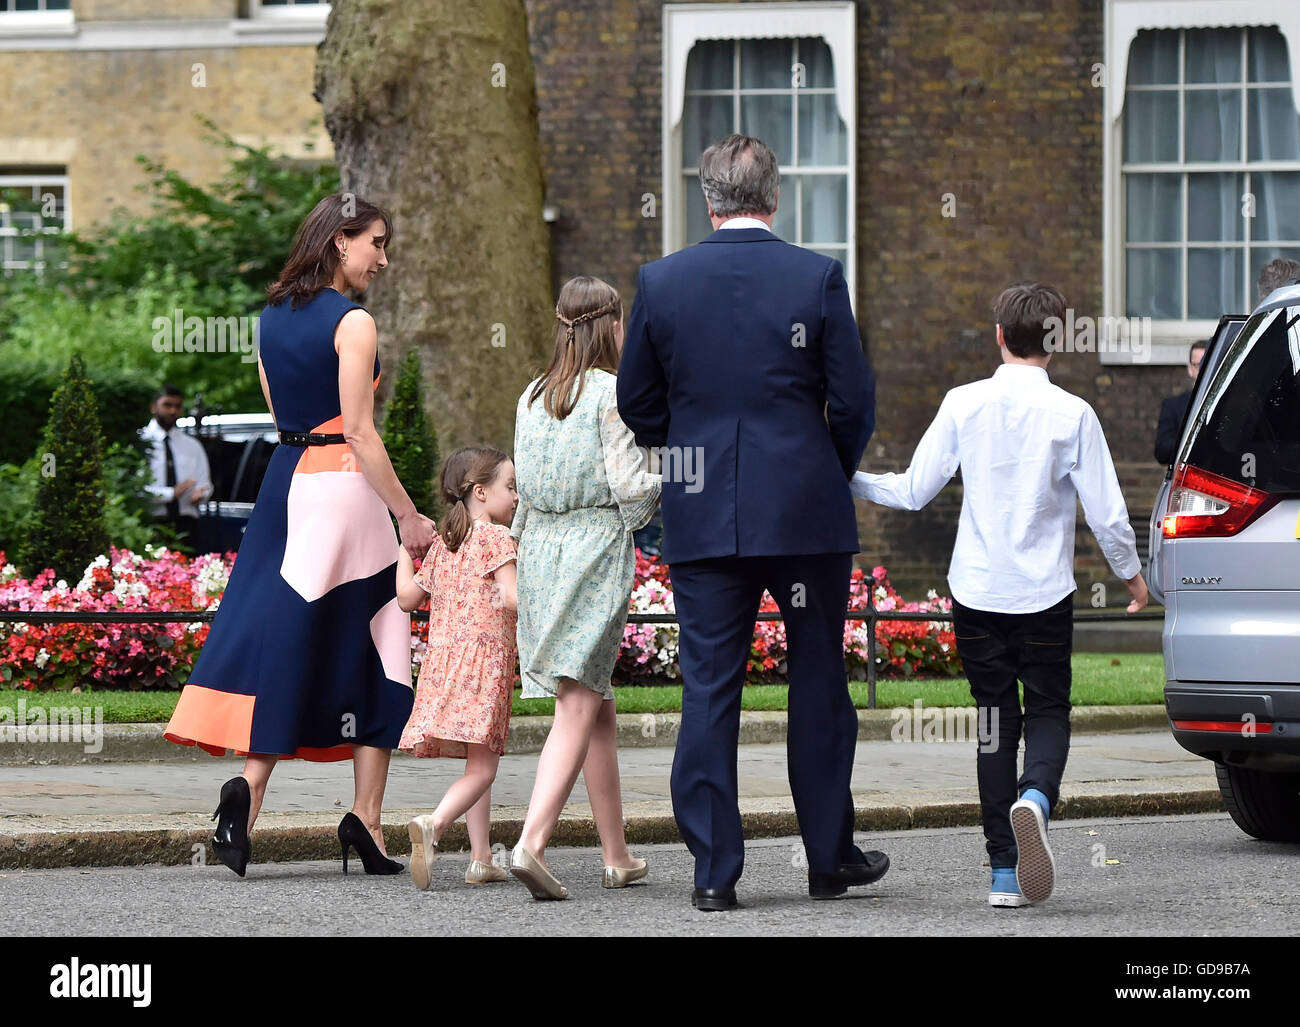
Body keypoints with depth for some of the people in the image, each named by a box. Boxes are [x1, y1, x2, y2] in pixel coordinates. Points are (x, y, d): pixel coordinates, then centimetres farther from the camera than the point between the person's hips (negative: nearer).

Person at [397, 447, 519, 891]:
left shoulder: (440, 544, 15)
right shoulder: (496, 538, -5)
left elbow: (407, 597, 18)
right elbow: (512, 599, -16)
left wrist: (404, 548, 31)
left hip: (442, 658, 7)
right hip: (485, 658, -7)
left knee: (477, 764, 16)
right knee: (481, 768, -11)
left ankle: (481, 859, 14)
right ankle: (432, 825, -35)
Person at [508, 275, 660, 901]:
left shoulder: (533, 397, 10)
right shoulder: (612, 393, -8)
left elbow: (524, 484, 14)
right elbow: (633, 485, -12)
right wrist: (660, 485, 9)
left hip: (540, 547, 7)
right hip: (597, 546, -7)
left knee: (599, 707, 15)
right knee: (578, 708, -10)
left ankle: (617, 857, 18)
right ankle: (532, 843, -25)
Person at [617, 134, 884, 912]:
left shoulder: (661, 281, 0)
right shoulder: (818, 279, -6)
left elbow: (638, 405, 7)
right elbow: (855, 401, -4)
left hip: (702, 517, 1)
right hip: (806, 512, -1)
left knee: (709, 687, 4)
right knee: (819, 681, 10)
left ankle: (714, 869, 1)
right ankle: (830, 856, 17)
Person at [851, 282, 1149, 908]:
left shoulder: (963, 405, -3)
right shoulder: (1072, 415, -7)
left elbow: (914, 492, 0)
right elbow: (1107, 514, -4)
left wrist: (852, 481, 18)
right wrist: (1131, 575, 13)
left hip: (976, 592, 1)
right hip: (1045, 595, -1)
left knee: (996, 722, 10)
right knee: (1048, 713, 11)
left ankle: (1004, 873, 7)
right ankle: (1035, 796, -23)